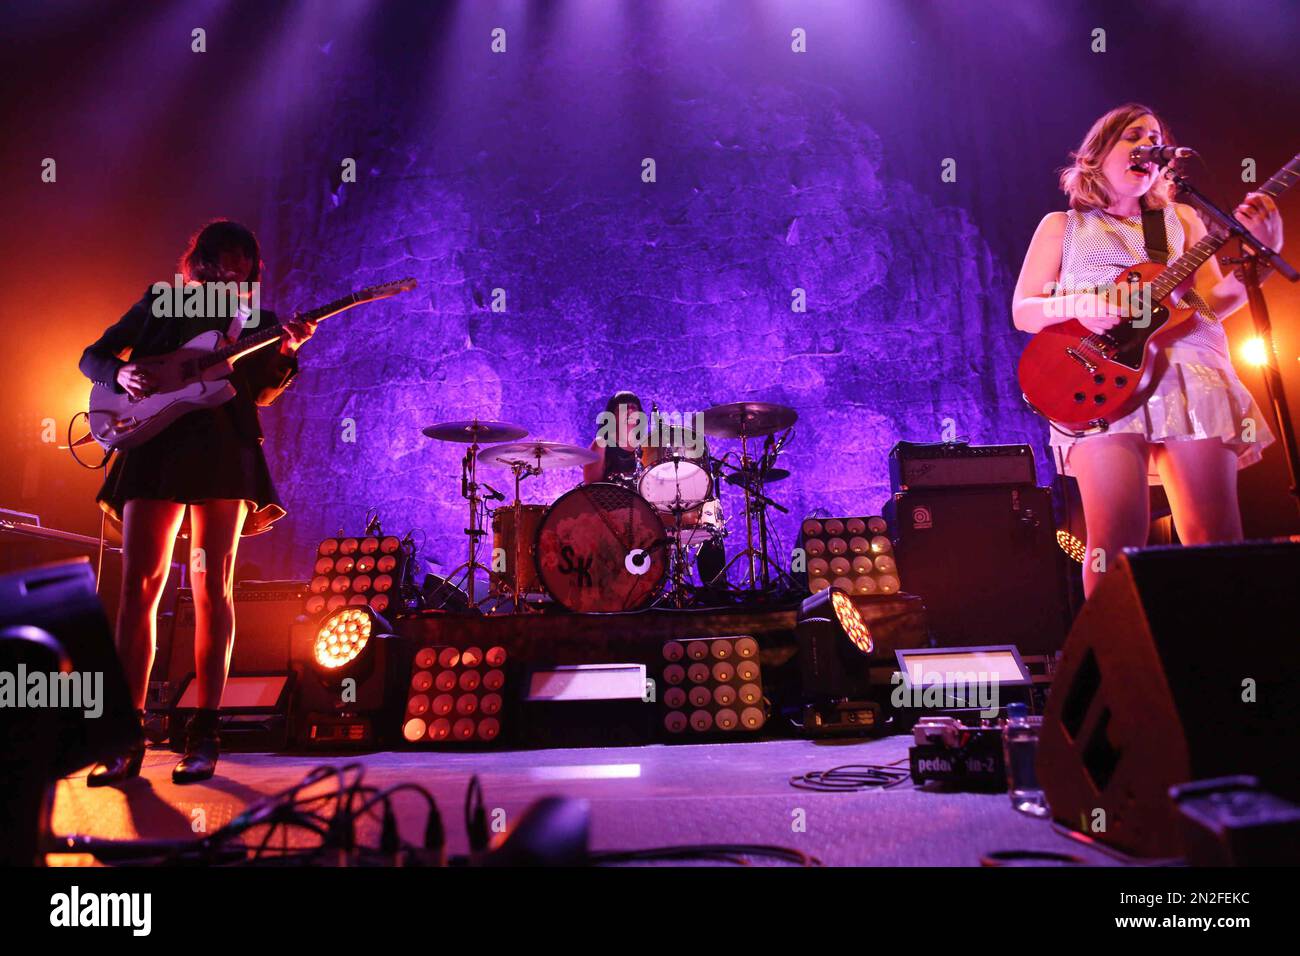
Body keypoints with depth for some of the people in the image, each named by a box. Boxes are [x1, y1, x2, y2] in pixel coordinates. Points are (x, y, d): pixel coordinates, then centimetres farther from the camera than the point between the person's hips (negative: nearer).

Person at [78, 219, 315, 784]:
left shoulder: (259, 322, 17)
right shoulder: (159, 304, 19)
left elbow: (262, 393, 4)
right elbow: (92, 356, 19)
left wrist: (284, 354, -13)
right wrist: (121, 373, -3)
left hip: (224, 454, -1)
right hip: (153, 447, 1)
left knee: (212, 586, -5)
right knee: (138, 585, -4)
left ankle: (204, 733, -2)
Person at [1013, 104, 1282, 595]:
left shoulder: (1181, 218, 25)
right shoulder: (1062, 226, 19)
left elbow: (1212, 301, 13)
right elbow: (1023, 311, 9)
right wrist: (1077, 304, -11)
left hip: (1189, 377, 3)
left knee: (1216, 536, -7)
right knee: (1116, 539, -16)